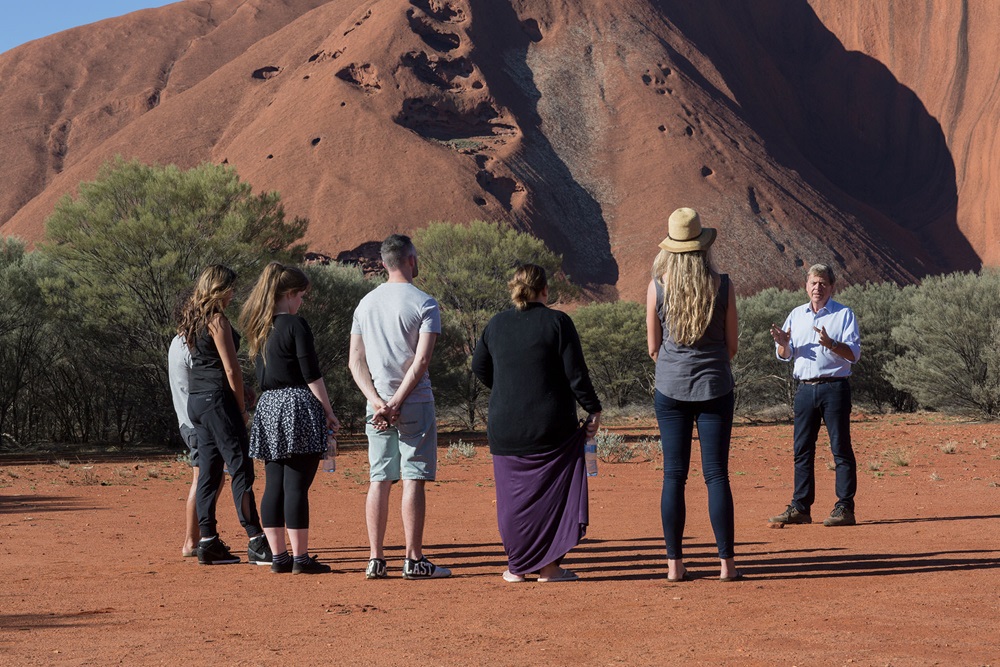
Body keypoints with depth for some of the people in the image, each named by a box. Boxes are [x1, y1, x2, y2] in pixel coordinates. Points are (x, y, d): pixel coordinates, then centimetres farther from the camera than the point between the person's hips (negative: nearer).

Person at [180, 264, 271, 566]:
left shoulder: (193, 320, 15)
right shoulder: (217, 320, -12)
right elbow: (231, 369, -13)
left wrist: (238, 395, 15)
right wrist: (241, 408, -5)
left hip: (196, 401, 9)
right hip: (217, 399, -9)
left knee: (209, 471, 10)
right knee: (241, 468, -9)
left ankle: (208, 542, 10)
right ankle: (256, 542, -12)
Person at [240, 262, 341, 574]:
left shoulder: (258, 328, 13)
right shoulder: (295, 325, -10)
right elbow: (312, 375, -11)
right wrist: (328, 412, -5)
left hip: (268, 408, 8)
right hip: (298, 408, -7)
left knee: (274, 486, 8)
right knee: (296, 486, -6)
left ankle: (278, 556, 11)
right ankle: (300, 557, -5)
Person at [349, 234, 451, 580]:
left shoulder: (365, 304, 11)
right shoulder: (424, 304, -6)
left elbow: (355, 361, 5)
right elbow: (421, 361, -15)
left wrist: (377, 400, -4)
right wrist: (396, 403, -13)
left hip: (376, 405, 5)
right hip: (415, 405, -5)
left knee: (379, 481, 8)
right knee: (413, 480, -3)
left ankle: (376, 560, 8)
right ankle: (414, 560, -2)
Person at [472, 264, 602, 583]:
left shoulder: (497, 324, 5)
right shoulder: (557, 322, -7)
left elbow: (479, 367, 15)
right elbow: (575, 373, -10)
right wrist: (593, 410, -1)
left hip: (505, 427, 3)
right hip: (551, 426, -3)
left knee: (514, 495, 11)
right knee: (553, 492, 6)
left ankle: (517, 566, 14)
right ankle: (548, 565, 6)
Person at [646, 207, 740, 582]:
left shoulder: (657, 287, -5)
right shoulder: (722, 286, -6)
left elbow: (653, 347, 3)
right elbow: (731, 346, 2)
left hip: (671, 389, 0)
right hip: (715, 387, 0)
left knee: (674, 475, 4)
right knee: (716, 474, 3)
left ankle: (675, 564, 5)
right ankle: (726, 563, 3)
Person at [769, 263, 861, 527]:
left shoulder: (844, 315, 1)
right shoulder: (796, 315, 15)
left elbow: (853, 354, -8)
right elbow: (785, 356, 14)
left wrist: (830, 343, -26)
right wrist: (783, 344, -9)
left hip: (834, 388, -5)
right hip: (804, 388, 5)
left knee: (841, 448, -4)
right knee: (802, 450, 6)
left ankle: (845, 508, -5)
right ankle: (800, 507, 10)